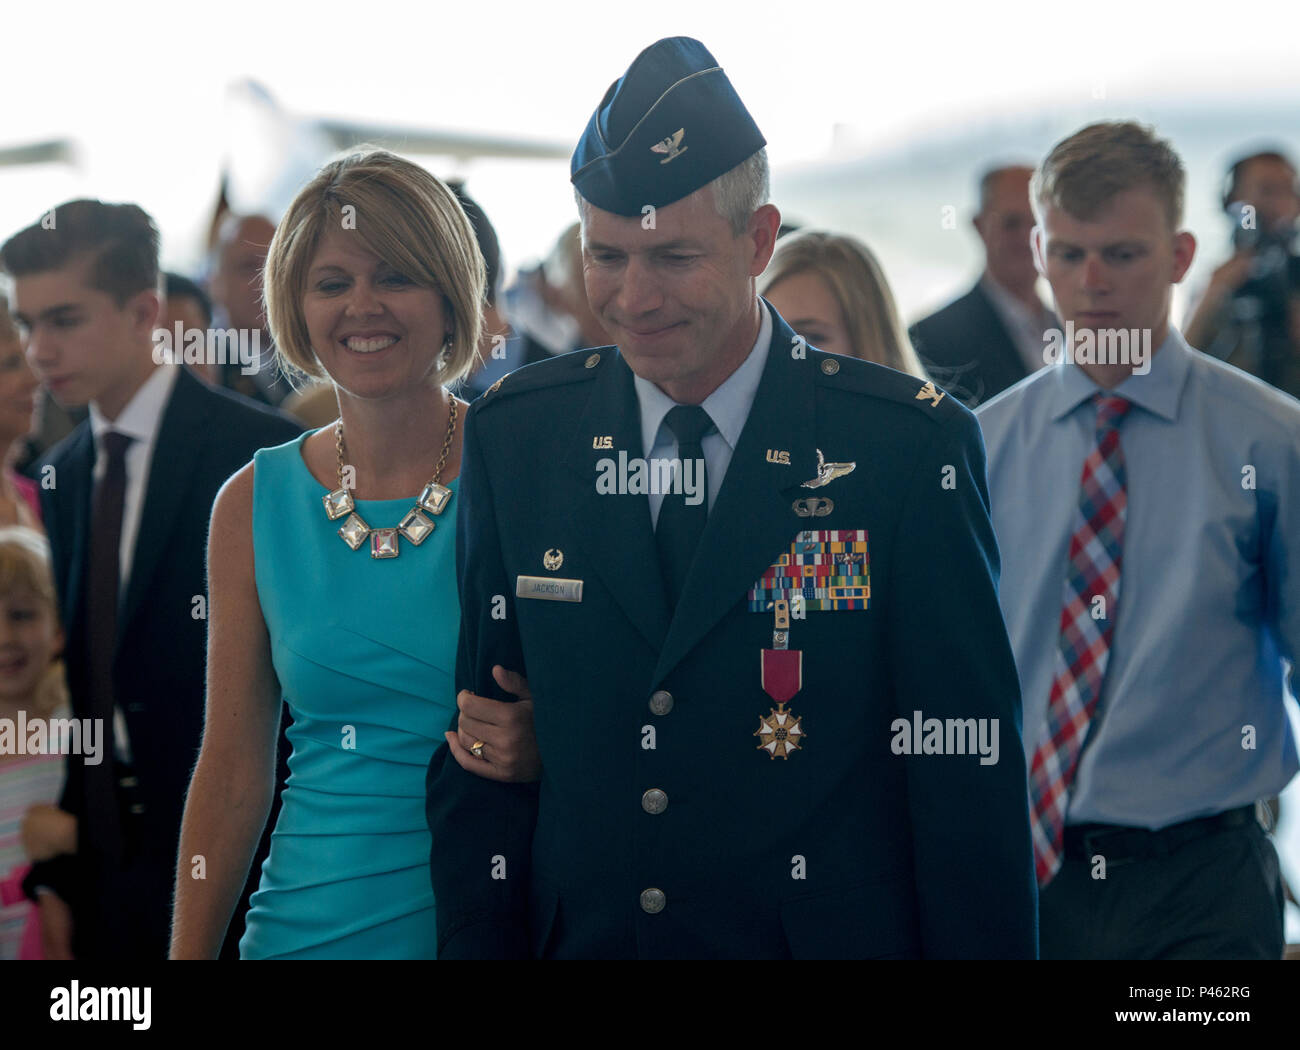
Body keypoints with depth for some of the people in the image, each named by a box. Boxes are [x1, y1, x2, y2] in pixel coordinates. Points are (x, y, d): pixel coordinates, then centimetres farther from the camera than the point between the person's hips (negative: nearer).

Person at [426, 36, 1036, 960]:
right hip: (579, 935, 3)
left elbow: (972, 782, -10)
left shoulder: (913, 448, -10)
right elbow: (479, 753, 3)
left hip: (834, 932, -3)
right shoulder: (515, 439, 0)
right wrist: (475, 948, -3)